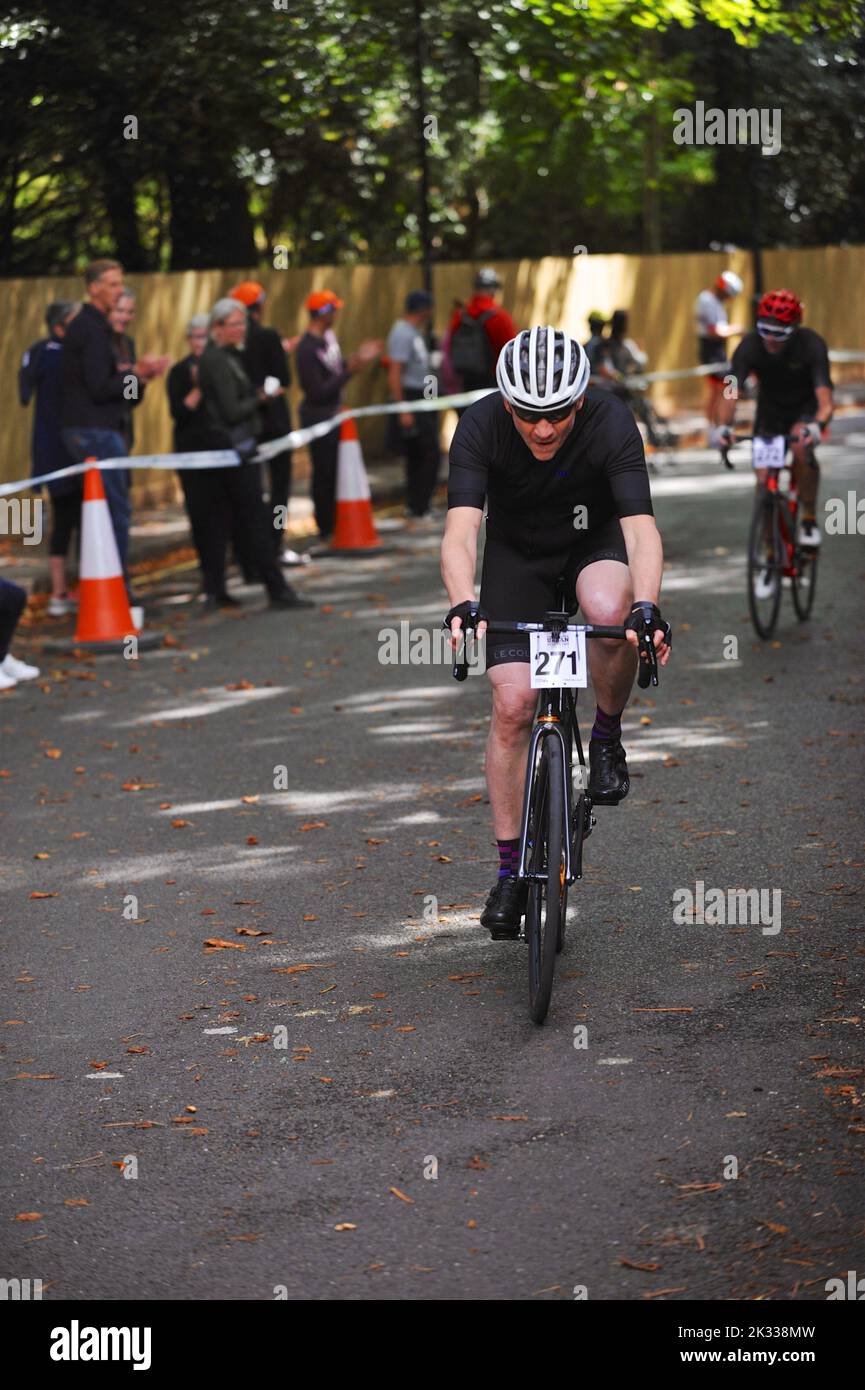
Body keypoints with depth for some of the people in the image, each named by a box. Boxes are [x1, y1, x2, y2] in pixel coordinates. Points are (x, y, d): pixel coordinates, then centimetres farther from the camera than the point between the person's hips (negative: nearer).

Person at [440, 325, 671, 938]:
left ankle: (608, 736, -7)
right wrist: (465, 604, -56)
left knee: (611, 610, -36)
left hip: (594, 537, -1)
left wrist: (647, 605, -56)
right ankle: (510, 869, 3)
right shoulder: (480, 427, -28)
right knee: (513, 702, -10)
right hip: (517, 549, 1)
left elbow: (640, 526, -38)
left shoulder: (611, 422, -30)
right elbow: (461, 528, -37)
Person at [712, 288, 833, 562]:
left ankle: (810, 519, -16)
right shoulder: (750, 346, -25)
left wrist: (818, 425, -60)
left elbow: (824, 395, -39)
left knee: (801, 445, -36)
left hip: (807, 408, -3)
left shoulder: (812, 345, -30)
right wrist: (723, 426, -51)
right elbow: (732, 393, -30)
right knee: (765, 479, -7)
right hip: (770, 409, 3)